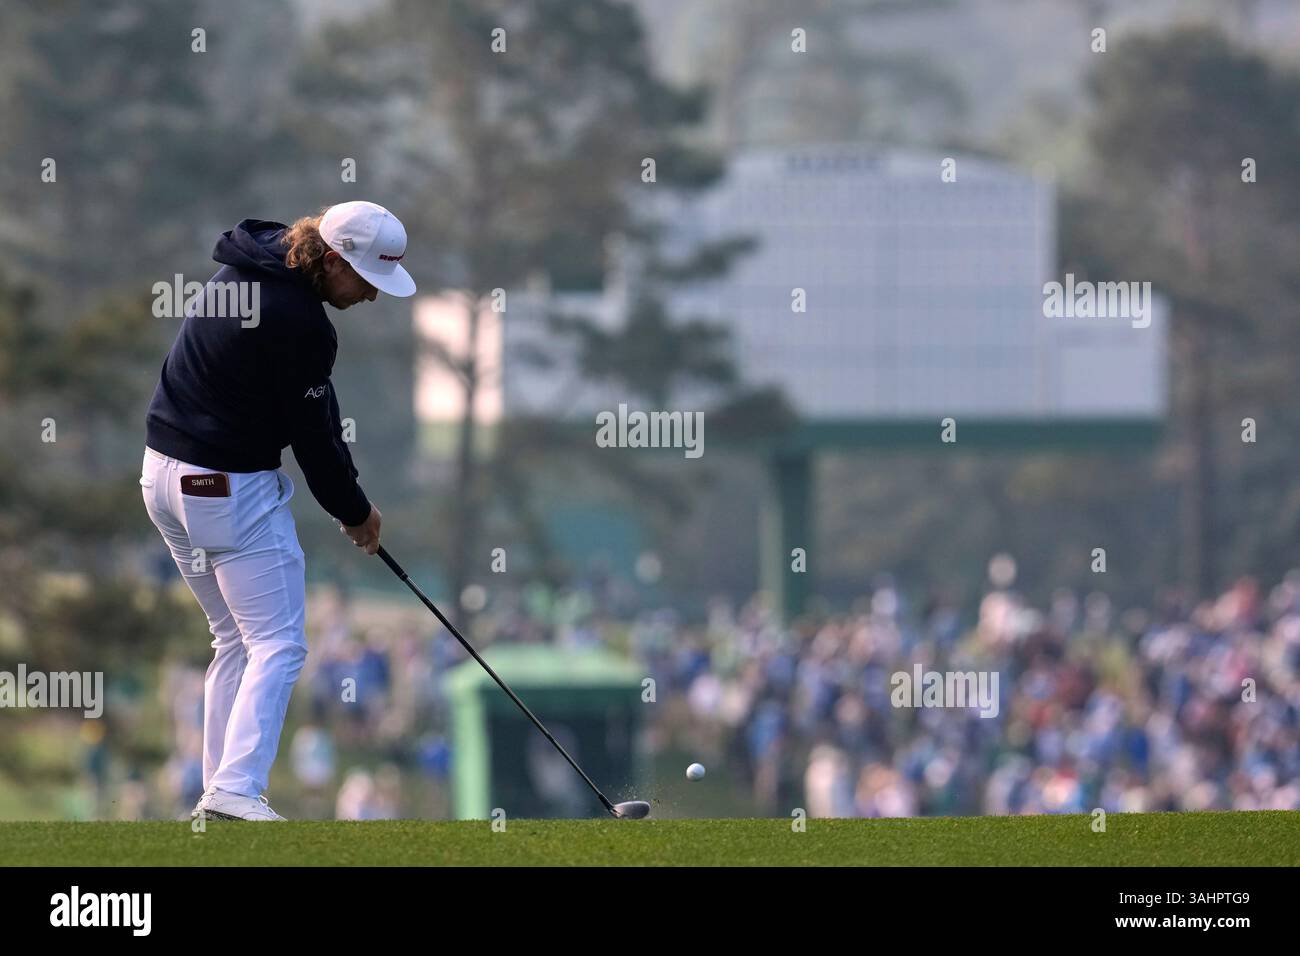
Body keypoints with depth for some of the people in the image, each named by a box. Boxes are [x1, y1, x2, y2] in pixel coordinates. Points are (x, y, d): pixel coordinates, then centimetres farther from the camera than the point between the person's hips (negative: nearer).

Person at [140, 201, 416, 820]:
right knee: (277, 646, -7)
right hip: (230, 487, -10)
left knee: (236, 640, 16)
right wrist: (353, 511, 3)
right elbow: (314, 435, -13)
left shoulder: (247, 269, 8)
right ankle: (236, 791, -20)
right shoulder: (298, 322, -22)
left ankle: (220, 792, 13)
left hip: (166, 471, 10)